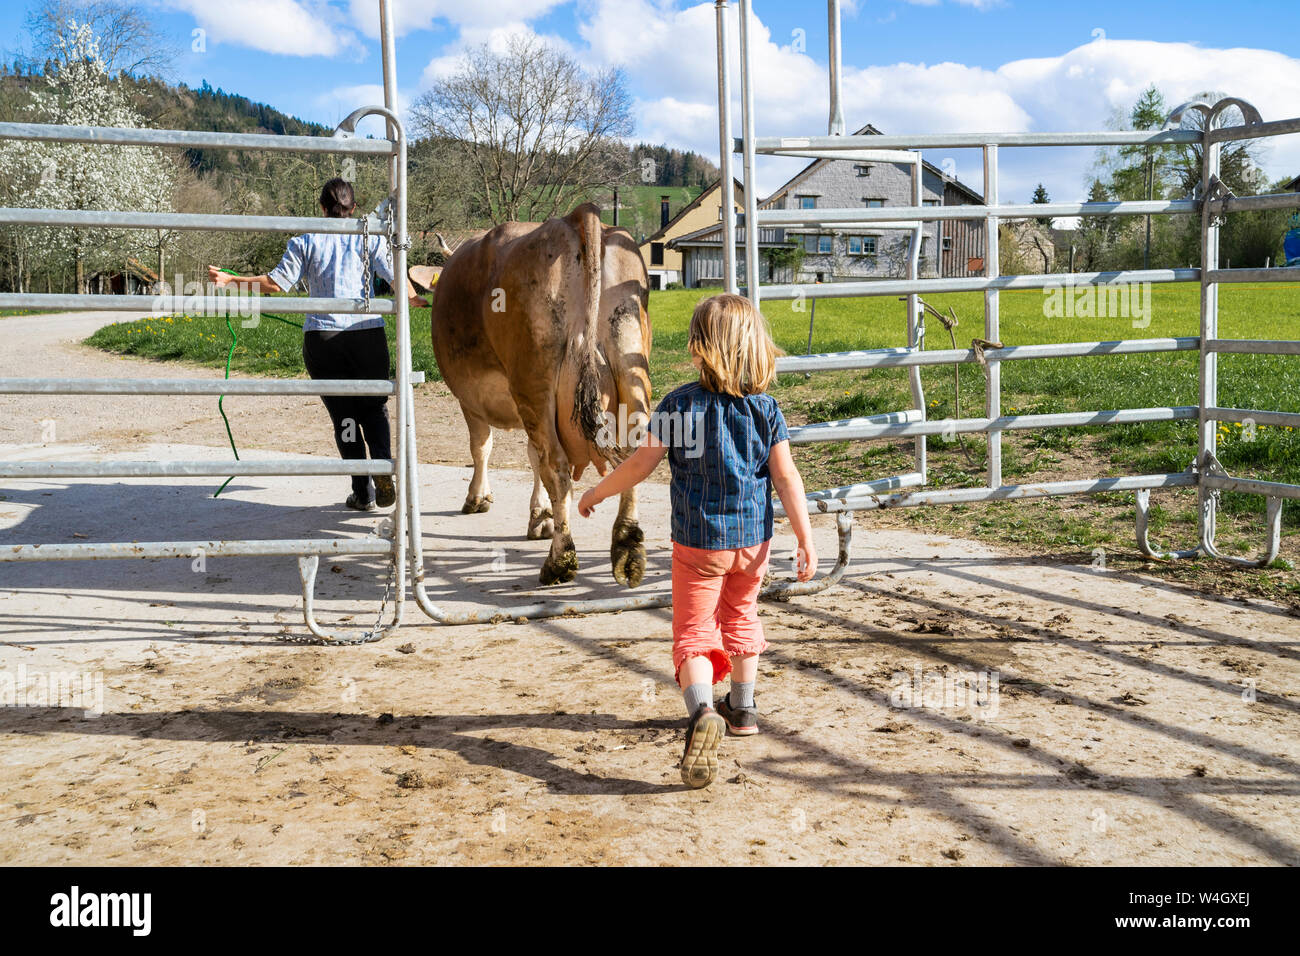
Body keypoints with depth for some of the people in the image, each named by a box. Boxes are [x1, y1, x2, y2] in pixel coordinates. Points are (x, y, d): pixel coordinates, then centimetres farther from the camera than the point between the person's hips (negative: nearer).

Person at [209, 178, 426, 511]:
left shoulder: (305, 240, 6)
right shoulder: (371, 236, 5)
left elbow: (276, 283, 0)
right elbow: (395, 276, -3)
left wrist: (230, 279, 11)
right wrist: (414, 300, 16)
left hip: (322, 336, 0)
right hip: (367, 332, 0)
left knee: (343, 414, 8)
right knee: (374, 406, 14)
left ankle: (362, 492, 8)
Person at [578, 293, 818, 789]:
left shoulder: (680, 403, -11)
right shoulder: (765, 407, -5)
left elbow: (640, 464, -8)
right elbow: (786, 477, -7)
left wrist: (596, 493, 8)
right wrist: (806, 541, -4)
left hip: (698, 542, -3)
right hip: (752, 538, 4)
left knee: (693, 633, 0)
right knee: (741, 617, 25)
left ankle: (703, 712, -26)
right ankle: (742, 708, 39)